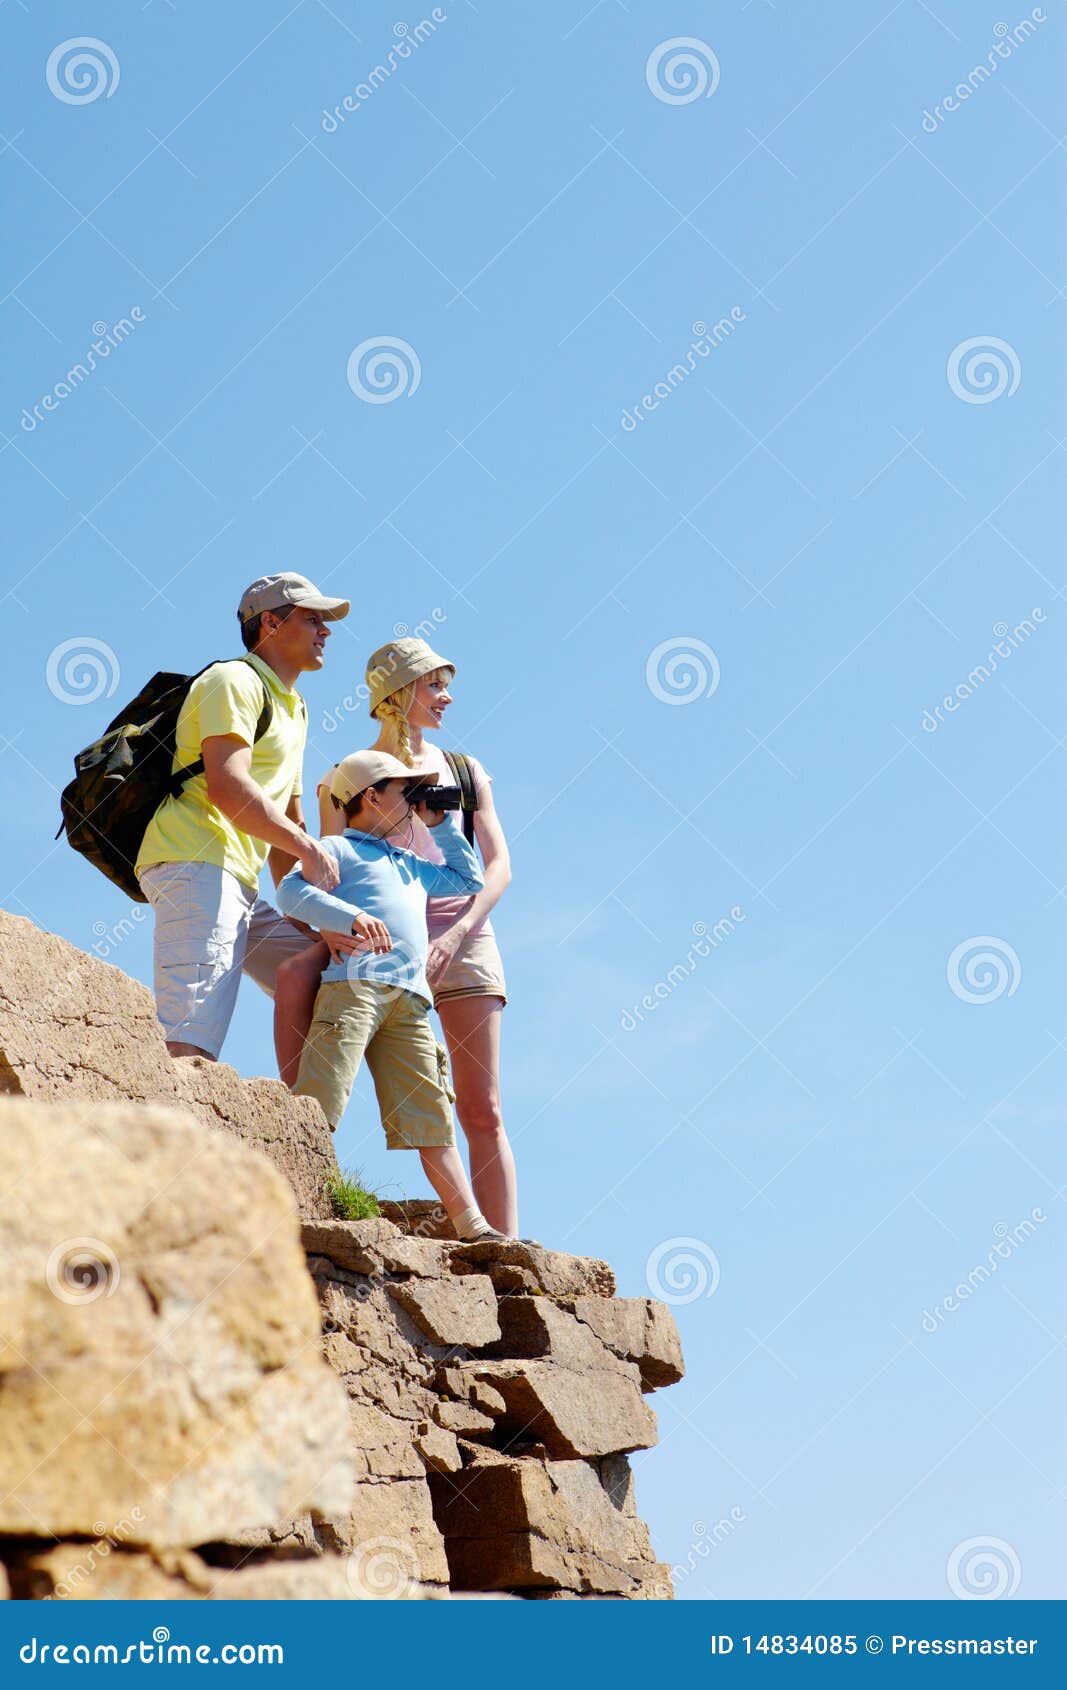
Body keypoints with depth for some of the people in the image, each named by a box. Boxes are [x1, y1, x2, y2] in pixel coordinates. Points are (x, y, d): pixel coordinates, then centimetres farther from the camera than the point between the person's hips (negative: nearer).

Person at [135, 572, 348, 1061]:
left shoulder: (293, 710, 30)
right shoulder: (235, 680, 0)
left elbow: (285, 820, 30)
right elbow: (227, 788, -16)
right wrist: (308, 847, -13)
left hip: (241, 886, 10)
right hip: (196, 864, -10)